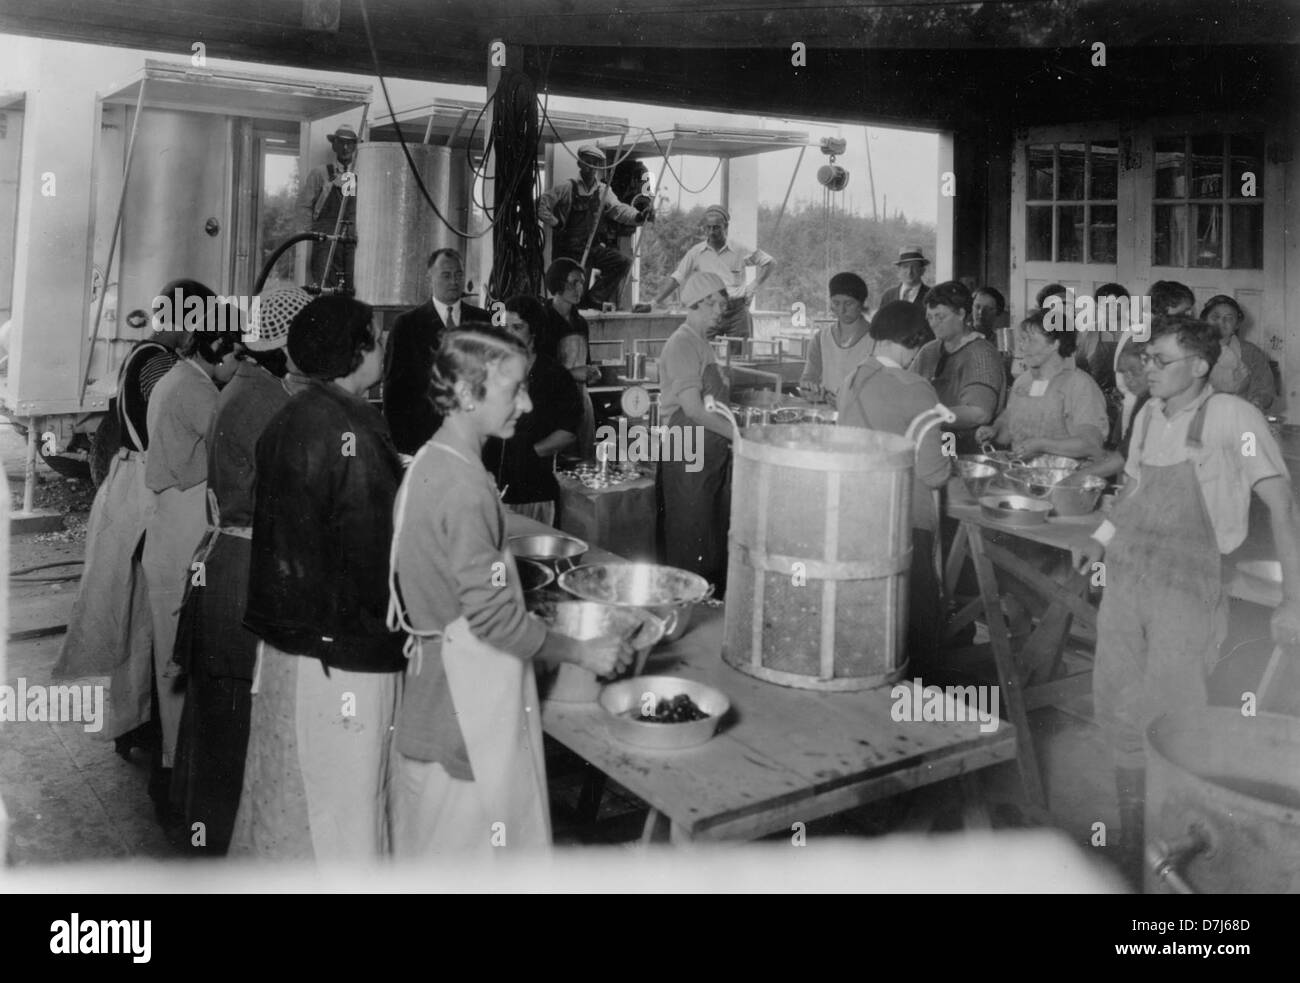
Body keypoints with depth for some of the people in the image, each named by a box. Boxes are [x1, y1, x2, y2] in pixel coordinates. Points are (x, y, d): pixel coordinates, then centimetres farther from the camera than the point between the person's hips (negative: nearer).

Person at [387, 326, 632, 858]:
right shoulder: (464, 486, -23)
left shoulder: (431, 463, 6)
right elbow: (491, 615, -22)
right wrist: (583, 653, -13)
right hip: (470, 699, -9)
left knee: (430, 843, 20)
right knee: (471, 839, 4)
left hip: (436, 682, 9)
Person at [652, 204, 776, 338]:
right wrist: (655, 302, -4)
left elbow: (770, 263, 12)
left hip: (737, 312, 0)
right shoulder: (696, 253, 4)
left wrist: (755, 285, -1)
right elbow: (676, 279, 4)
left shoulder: (740, 251, 3)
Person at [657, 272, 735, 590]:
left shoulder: (704, 344, 17)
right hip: (688, 456, -9)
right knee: (690, 545, -5)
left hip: (712, 453, 9)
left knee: (717, 538, 12)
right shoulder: (682, 344, -12)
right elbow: (693, 409, -19)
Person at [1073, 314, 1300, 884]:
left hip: (1187, 586, -6)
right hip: (1125, 579, 6)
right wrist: (1101, 538, 13)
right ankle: (1133, 850, 29)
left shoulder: (1231, 416, -9)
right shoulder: (1147, 416, 10)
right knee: (1117, 715, 11)